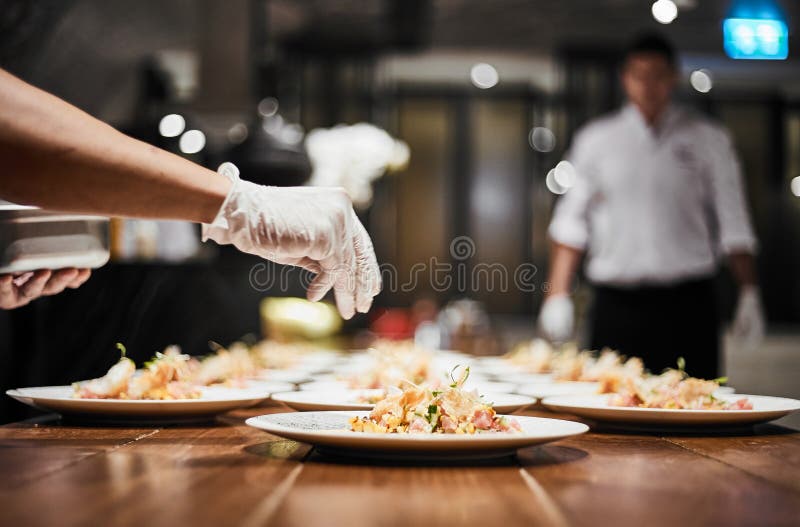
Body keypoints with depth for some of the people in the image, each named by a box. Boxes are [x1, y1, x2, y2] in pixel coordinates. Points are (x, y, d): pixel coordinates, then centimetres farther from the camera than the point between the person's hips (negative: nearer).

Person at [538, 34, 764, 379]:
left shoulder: (709, 140, 8)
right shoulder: (595, 140, 10)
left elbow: (734, 226, 7)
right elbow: (571, 221, 10)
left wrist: (749, 295, -2)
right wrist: (557, 295, 3)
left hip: (688, 303, 0)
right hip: (616, 305, 1)